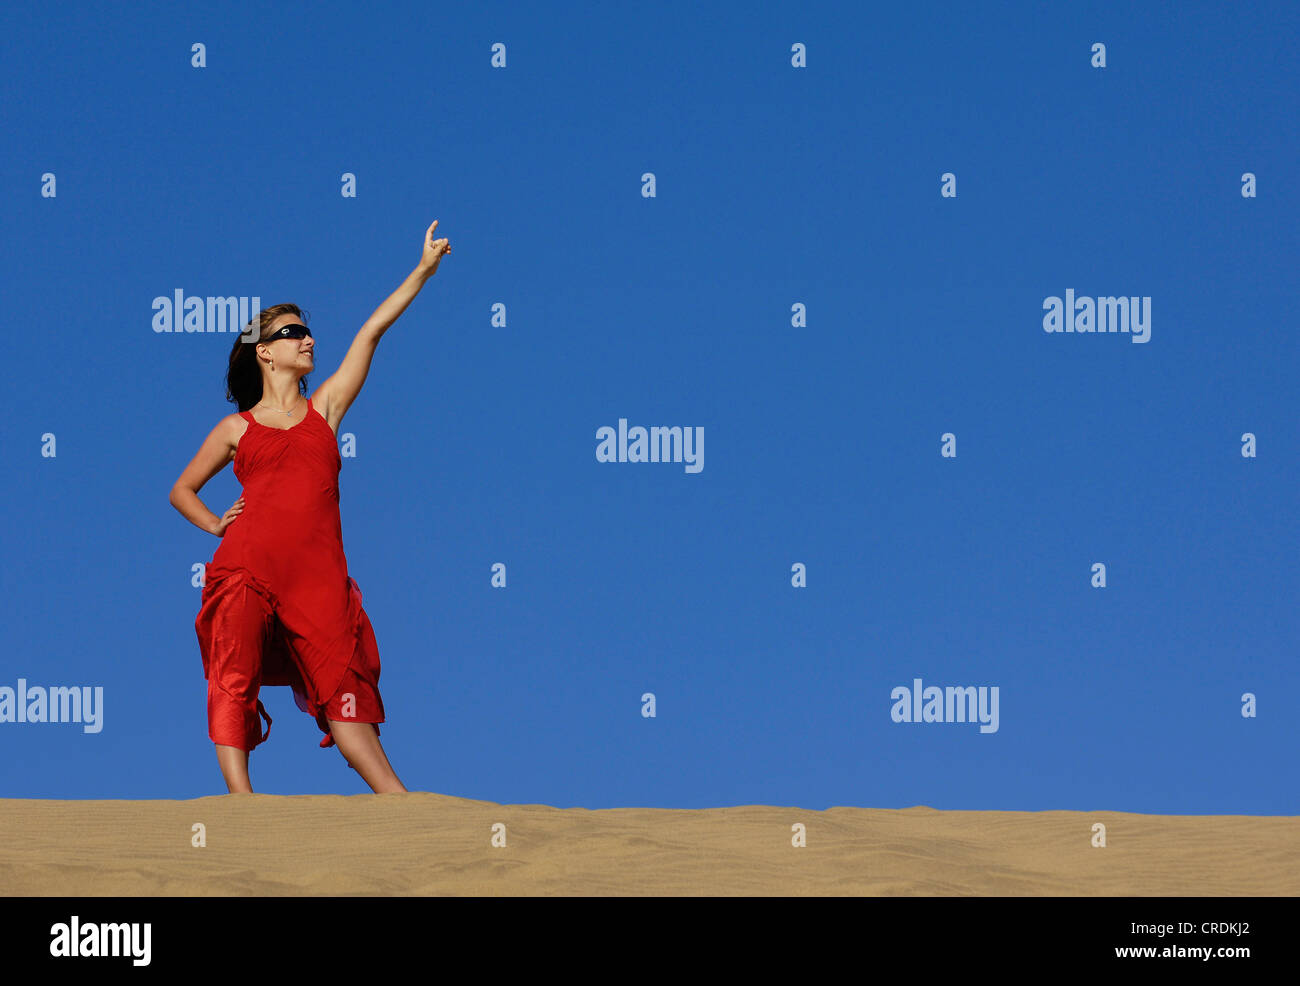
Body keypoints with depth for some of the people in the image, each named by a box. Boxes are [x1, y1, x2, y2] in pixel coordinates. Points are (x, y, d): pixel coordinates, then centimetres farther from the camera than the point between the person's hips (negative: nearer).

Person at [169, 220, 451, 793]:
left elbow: (372, 330, 15)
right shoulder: (237, 429, 14)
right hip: (247, 567, -1)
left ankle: (397, 802, -4)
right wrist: (216, 525, 7)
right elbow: (182, 491, 25)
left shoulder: (324, 408, 18)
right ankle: (240, 801, -12)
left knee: (343, 684, -4)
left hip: (317, 574, 1)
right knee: (234, 681, -9)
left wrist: (423, 270, 16)